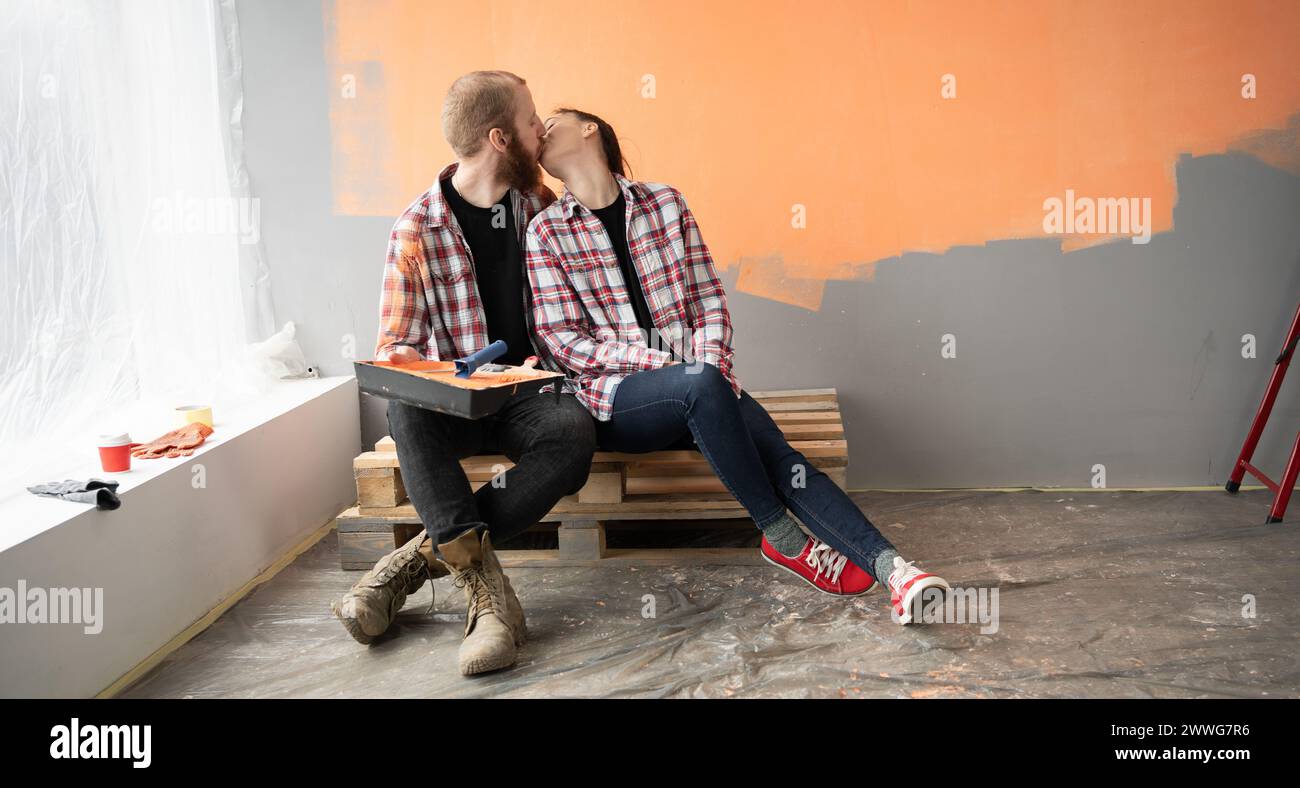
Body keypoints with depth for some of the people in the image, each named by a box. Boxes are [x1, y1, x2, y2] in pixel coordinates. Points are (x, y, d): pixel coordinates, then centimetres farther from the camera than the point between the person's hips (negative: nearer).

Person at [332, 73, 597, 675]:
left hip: (529, 393, 2)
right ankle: (485, 586, -35)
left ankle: (424, 555, -25)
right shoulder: (416, 230, -3)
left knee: (573, 431, -33)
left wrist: (548, 357, -1)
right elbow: (397, 343, 0)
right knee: (407, 412, -36)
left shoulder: (542, 205, 7)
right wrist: (411, 369, -24)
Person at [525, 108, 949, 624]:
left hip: (694, 381, 3)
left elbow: (707, 296, 10)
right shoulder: (546, 232, 5)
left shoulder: (665, 202, 11)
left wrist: (711, 358, -11)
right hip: (614, 398, -2)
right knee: (699, 383, -35)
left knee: (776, 451, -23)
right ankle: (783, 538, -22)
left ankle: (893, 569, -33)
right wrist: (656, 360, -15)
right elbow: (559, 337, -2)